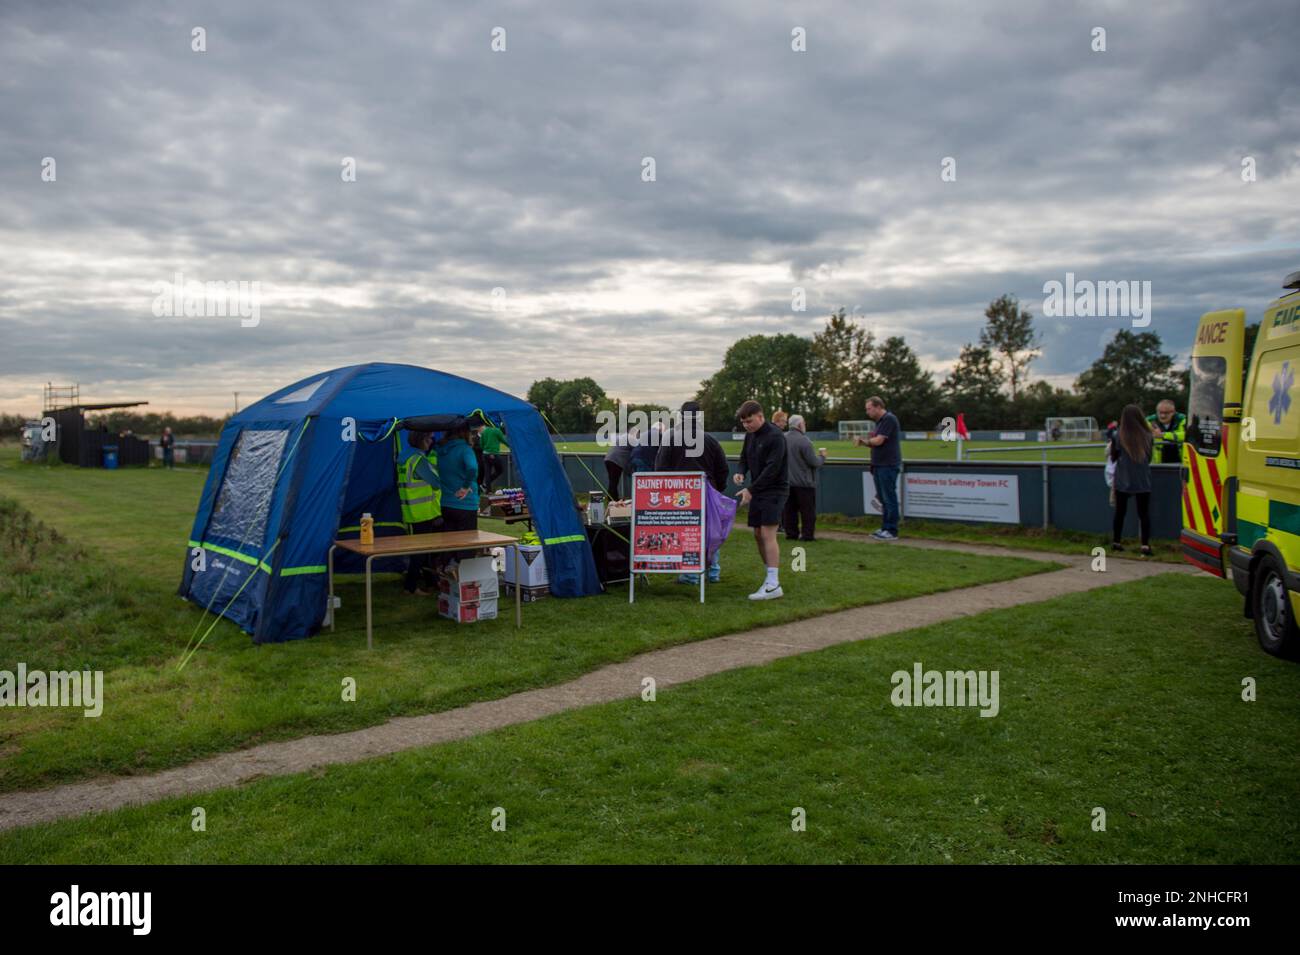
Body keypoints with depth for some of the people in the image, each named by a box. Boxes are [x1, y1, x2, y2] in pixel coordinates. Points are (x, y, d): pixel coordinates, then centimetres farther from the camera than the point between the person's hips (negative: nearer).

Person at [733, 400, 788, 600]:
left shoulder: (775, 436, -17)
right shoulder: (750, 434, 9)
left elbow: (772, 468, -22)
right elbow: (745, 457, 20)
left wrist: (751, 490, -22)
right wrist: (741, 472, -3)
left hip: (774, 491, -8)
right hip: (758, 491, 8)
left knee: (767, 534, -14)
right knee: (758, 534, 9)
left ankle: (773, 585, -14)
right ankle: (771, 576, 20)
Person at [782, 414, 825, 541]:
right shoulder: (803, 440, -19)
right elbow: (814, 462, -18)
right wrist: (822, 457, 4)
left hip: (787, 481, 6)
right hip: (804, 482, -6)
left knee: (790, 509, 11)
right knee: (808, 510, 2)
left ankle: (791, 533, 13)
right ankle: (808, 534, 2)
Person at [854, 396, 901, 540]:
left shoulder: (889, 419, -13)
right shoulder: (880, 421, 18)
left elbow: (878, 441, -18)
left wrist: (865, 440, -1)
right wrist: (863, 443, 4)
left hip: (888, 466, -10)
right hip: (880, 465, 10)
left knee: (889, 498, -7)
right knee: (883, 499, 12)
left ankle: (891, 531, -4)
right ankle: (885, 528, 18)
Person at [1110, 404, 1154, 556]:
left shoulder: (1119, 436, -10)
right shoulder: (1148, 436, -4)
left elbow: (1113, 457, 0)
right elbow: (1149, 458, 9)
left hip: (1123, 480, 0)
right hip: (1142, 481, 0)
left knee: (1120, 512, 13)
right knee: (1144, 513, 4)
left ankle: (1116, 542, 22)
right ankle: (1145, 545, -5)